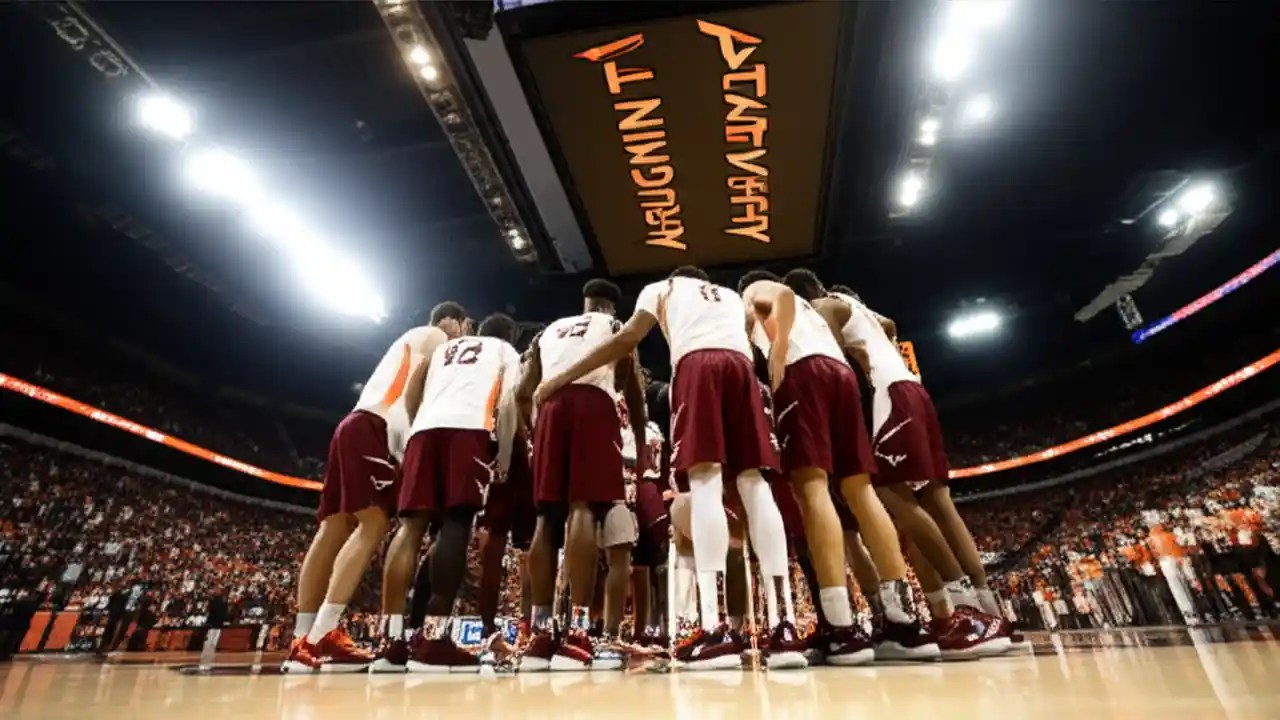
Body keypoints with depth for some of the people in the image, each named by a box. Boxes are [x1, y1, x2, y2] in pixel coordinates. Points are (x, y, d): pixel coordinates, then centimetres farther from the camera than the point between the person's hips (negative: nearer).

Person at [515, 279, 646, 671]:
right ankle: (577, 632, -16)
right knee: (584, 507, -10)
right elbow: (634, 393, 16)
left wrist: (532, 431, 28)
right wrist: (641, 445, 25)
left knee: (547, 517, 2)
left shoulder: (549, 330, 31)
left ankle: (540, 634, 2)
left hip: (551, 406, 3)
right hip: (593, 404, -3)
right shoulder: (616, 328, 21)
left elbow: (523, 393, 20)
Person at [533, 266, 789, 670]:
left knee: (705, 480, -12)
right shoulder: (731, 296, 40)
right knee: (754, 483, 0)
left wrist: (563, 378, 12)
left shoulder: (662, 288, 27)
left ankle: (714, 628, -20)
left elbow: (628, 339, 11)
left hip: (697, 362, -4)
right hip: (739, 363, 4)